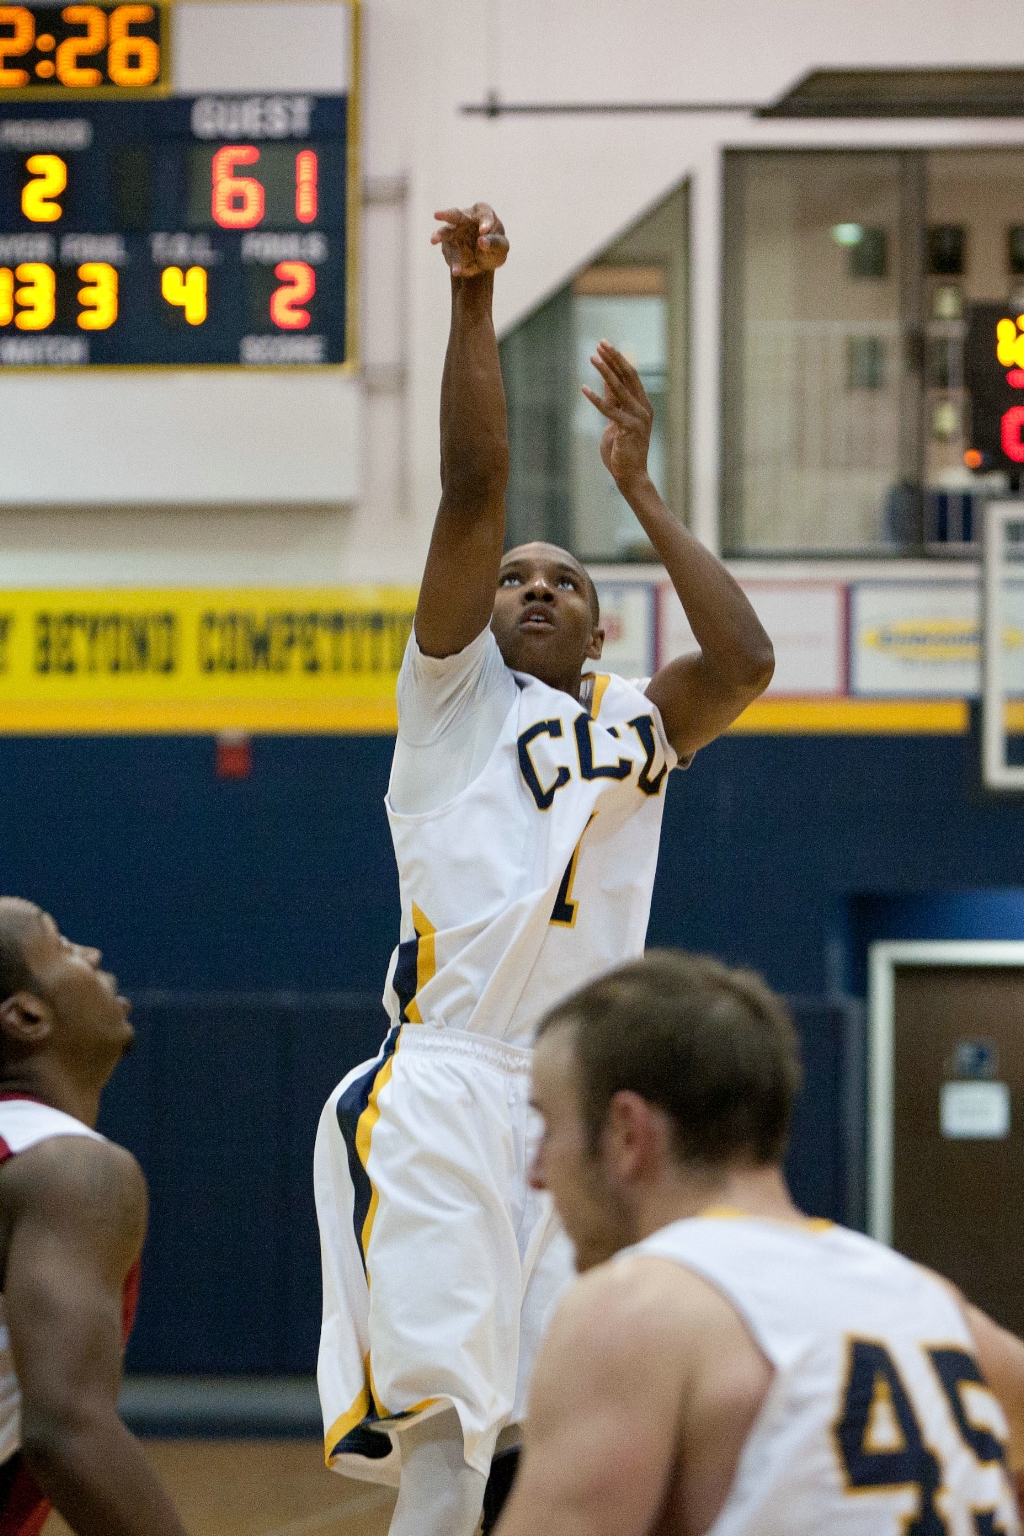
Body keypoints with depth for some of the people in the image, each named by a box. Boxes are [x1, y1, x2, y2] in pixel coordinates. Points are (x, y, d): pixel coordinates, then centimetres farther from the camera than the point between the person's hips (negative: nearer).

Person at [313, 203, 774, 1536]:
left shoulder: (638, 724, 21)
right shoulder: (457, 694, 12)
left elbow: (744, 661, 0)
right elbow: (473, 485, 1)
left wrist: (638, 487, 6)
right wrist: (473, 296, -6)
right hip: (447, 1087, -4)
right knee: (443, 1422, -17)